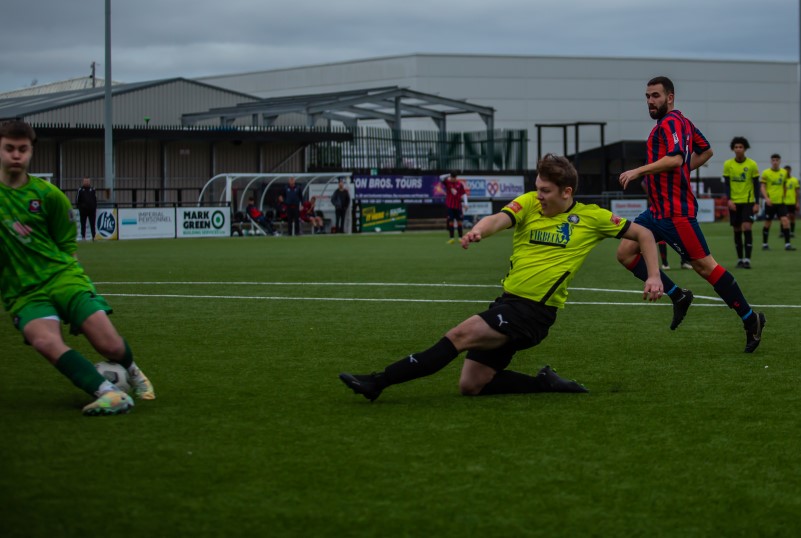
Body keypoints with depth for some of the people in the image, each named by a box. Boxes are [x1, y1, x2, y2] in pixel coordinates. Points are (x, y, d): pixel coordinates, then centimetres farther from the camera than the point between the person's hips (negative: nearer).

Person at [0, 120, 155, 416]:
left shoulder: (47, 194, 3)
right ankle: (108, 393, -40)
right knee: (46, 341, -32)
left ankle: (131, 372, 23)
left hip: (62, 277, 0)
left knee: (111, 346, -12)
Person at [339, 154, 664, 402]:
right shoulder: (529, 203, 6)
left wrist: (653, 276, 0)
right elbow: (499, 220, -14)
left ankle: (378, 383, -22)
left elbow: (643, 234, 13)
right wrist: (477, 231, -38)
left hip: (534, 312, -6)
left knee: (460, 336, -21)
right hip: (507, 302, 6)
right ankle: (546, 385, 11)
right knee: (470, 385, 0)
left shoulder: (592, 218, 2)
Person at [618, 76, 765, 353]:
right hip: (658, 210, 10)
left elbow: (675, 158, -31)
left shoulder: (670, 123, -15)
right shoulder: (682, 122, 15)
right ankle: (678, 296, 9)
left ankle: (750, 319, 3)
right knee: (625, 252, 4)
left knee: (704, 266, -6)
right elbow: (706, 151, 27)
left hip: (676, 212, -10)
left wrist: (638, 171, -28)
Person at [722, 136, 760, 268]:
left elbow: (756, 185, 0)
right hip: (734, 202, 2)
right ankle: (740, 259, 16)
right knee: (737, 230, 6)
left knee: (747, 228, -14)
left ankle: (747, 259, -14)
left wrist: (757, 203, -5)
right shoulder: (728, 164, 0)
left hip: (748, 202, -2)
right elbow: (726, 184, 2)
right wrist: (729, 200, -11)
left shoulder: (752, 164, -3)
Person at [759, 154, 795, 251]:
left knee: (785, 221, -11)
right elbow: (762, 187, -6)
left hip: (781, 202, 2)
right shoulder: (766, 173, -4)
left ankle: (787, 244, -10)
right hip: (770, 202, -2)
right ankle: (765, 244, 19)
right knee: (768, 223, 5)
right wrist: (766, 198, -19)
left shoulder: (784, 172, 6)